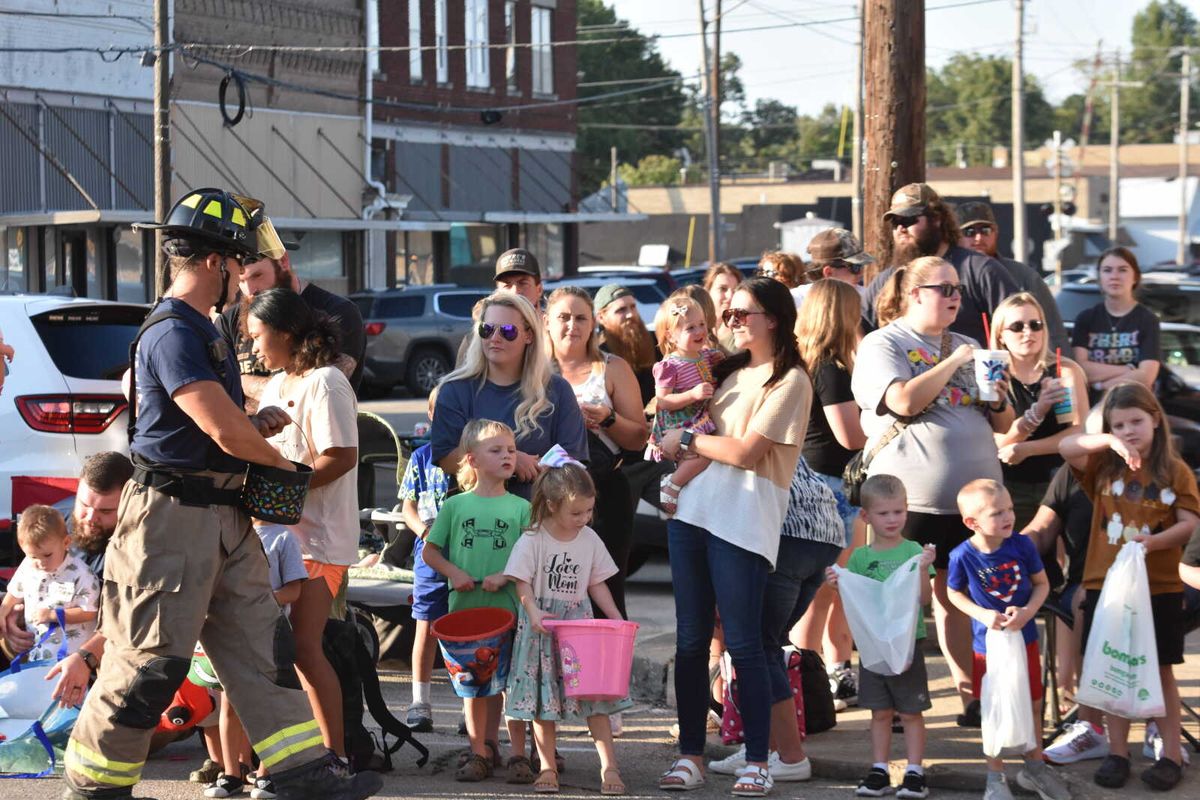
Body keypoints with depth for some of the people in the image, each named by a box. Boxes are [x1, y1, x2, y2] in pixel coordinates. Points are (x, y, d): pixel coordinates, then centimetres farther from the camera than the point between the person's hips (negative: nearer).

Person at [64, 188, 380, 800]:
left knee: (261, 647, 7)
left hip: (222, 515, 10)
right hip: (173, 517, -10)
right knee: (151, 663, -3)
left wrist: (254, 426, 9)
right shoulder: (173, 333, -16)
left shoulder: (201, 330, 17)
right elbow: (225, 431, -22)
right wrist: (279, 462, -3)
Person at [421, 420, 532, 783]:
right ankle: (480, 753, 16)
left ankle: (518, 754, 7)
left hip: (509, 606, -1)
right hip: (466, 606, 1)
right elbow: (430, 551, 11)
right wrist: (453, 572, -6)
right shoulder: (455, 505, 6)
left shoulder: (521, 508, 3)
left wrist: (506, 575, -13)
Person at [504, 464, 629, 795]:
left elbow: (597, 583, 10)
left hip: (580, 622, 2)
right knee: (544, 697, 2)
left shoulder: (590, 540, 3)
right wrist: (534, 612, -24)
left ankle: (609, 767, -1)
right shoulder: (532, 540, -8)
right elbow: (522, 582, -8)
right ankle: (547, 767, 12)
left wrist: (616, 617, 1)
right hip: (543, 626, -2)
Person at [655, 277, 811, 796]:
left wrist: (687, 440, -2)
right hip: (694, 510, 7)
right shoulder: (731, 370, 19)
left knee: (743, 643, -5)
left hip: (742, 521, -7)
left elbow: (746, 452, -12)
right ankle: (690, 756, 12)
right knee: (691, 639, 6)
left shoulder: (790, 380, -4)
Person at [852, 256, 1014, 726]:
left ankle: (971, 694, 13)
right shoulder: (883, 344, 0)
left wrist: (999, 396, -2)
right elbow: (904, 400, -17)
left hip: (971, 492, 5)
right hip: (910, 495, -5)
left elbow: (1002, 424, 19)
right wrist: (952, 362, -12)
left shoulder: (964, 348, 18)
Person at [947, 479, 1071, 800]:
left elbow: (1042, 583, -3)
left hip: (1025, 638, 2)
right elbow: (954, 593, -3)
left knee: (1033, 707, 14)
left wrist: (1028, 611, -20)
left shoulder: (1022, 545, -14)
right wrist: (983, 614, -17)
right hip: (987, 644, -2)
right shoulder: (963, 556, -18)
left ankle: (1034, 768, 36)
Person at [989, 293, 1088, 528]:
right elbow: (998, 442, -8)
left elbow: (1080, 431, -7)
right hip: (1011, 489, 0)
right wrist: (1037, 411, -23)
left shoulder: (1066, 370, 3)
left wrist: (1025, 449, -12)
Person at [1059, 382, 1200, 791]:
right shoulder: (1103, 467, 4)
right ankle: (1117, 752, 17)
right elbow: (1065, 447, -12)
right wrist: (1109, 441, -27)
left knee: (1160, 671, 5)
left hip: (1159, 588, -2)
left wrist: (1156, 541, -23)